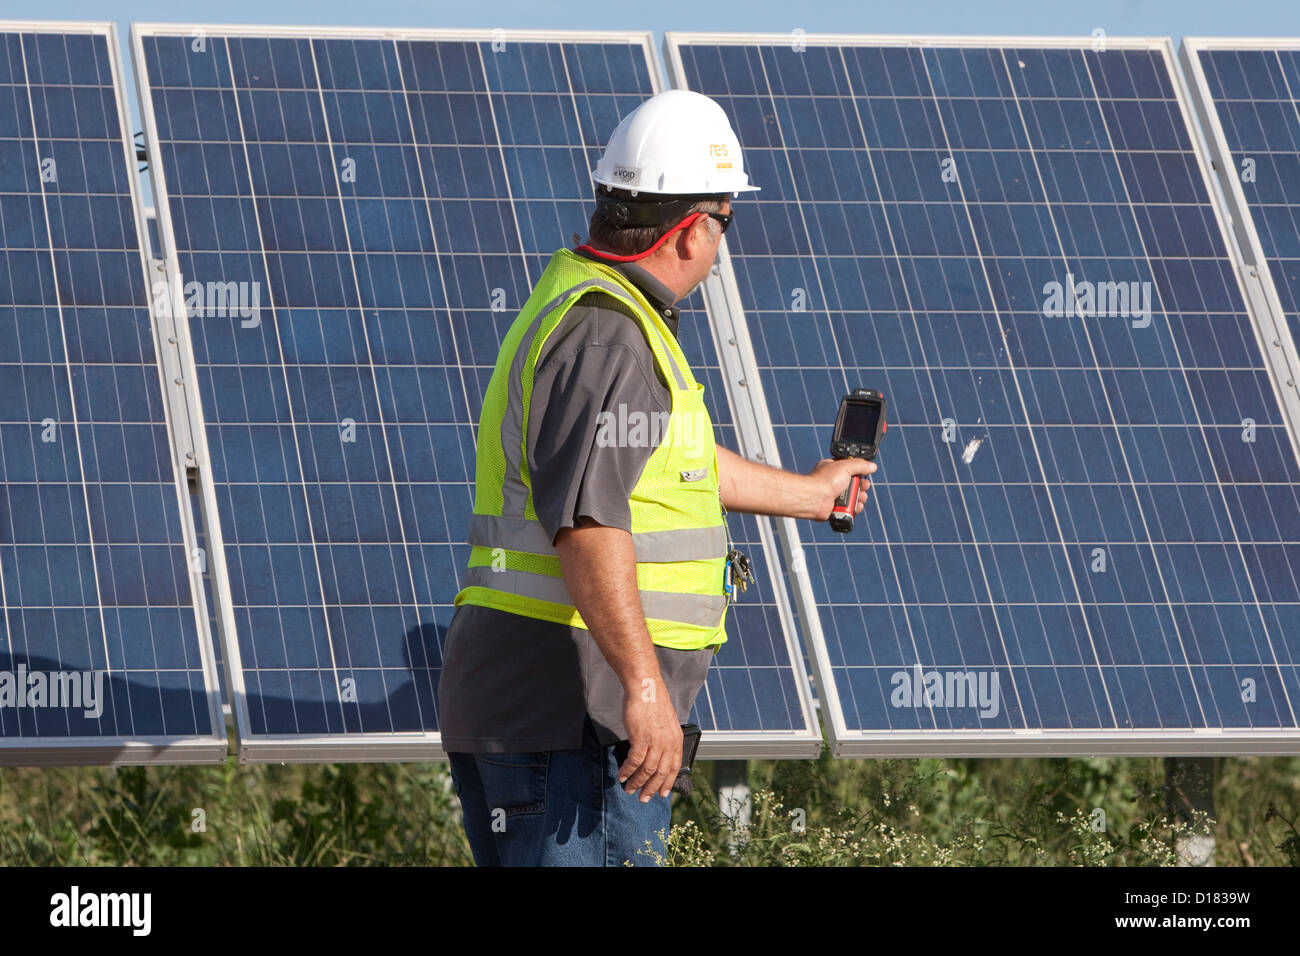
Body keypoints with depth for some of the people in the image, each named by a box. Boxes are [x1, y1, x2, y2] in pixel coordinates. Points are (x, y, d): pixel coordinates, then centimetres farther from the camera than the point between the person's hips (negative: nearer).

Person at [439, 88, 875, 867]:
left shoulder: (586, 302, 19)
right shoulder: (606, 336, -16)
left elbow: (668, 460, 35)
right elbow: (586, 519, -28)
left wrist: (807, 493, 49)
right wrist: (643, 683, -32)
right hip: (572, 714, -11)